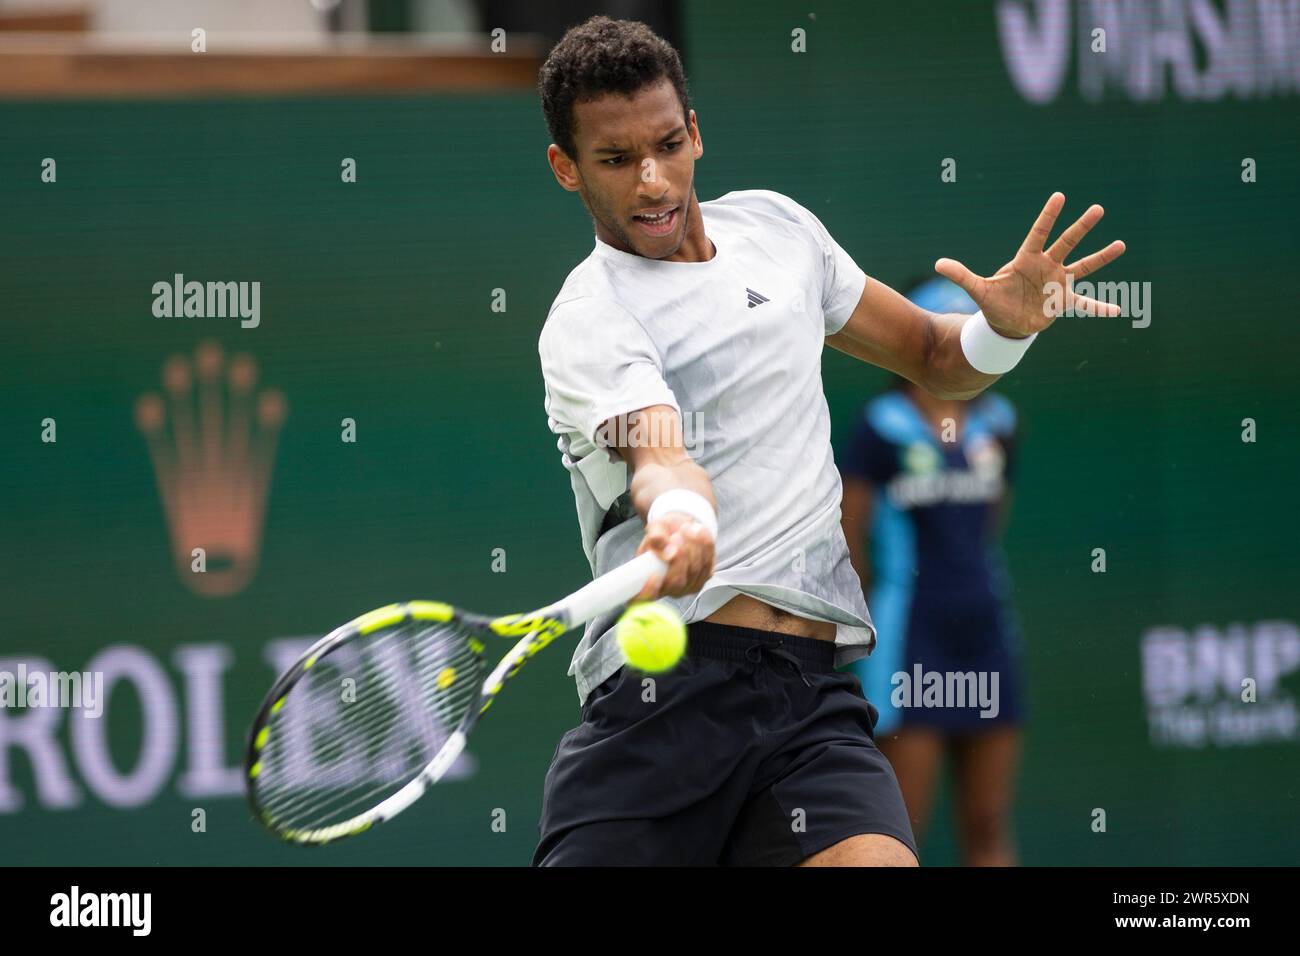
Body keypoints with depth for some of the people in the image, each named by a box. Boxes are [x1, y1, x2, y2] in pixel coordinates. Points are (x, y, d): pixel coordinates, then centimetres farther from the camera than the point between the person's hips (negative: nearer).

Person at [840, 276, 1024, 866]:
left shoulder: (996, 424, 9)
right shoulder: (884, 426, -6)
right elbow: (845, 532, -3)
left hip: (985, 630, 5)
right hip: (910, 636, -5)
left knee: (988, 828, 5)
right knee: (901, 827, -6)